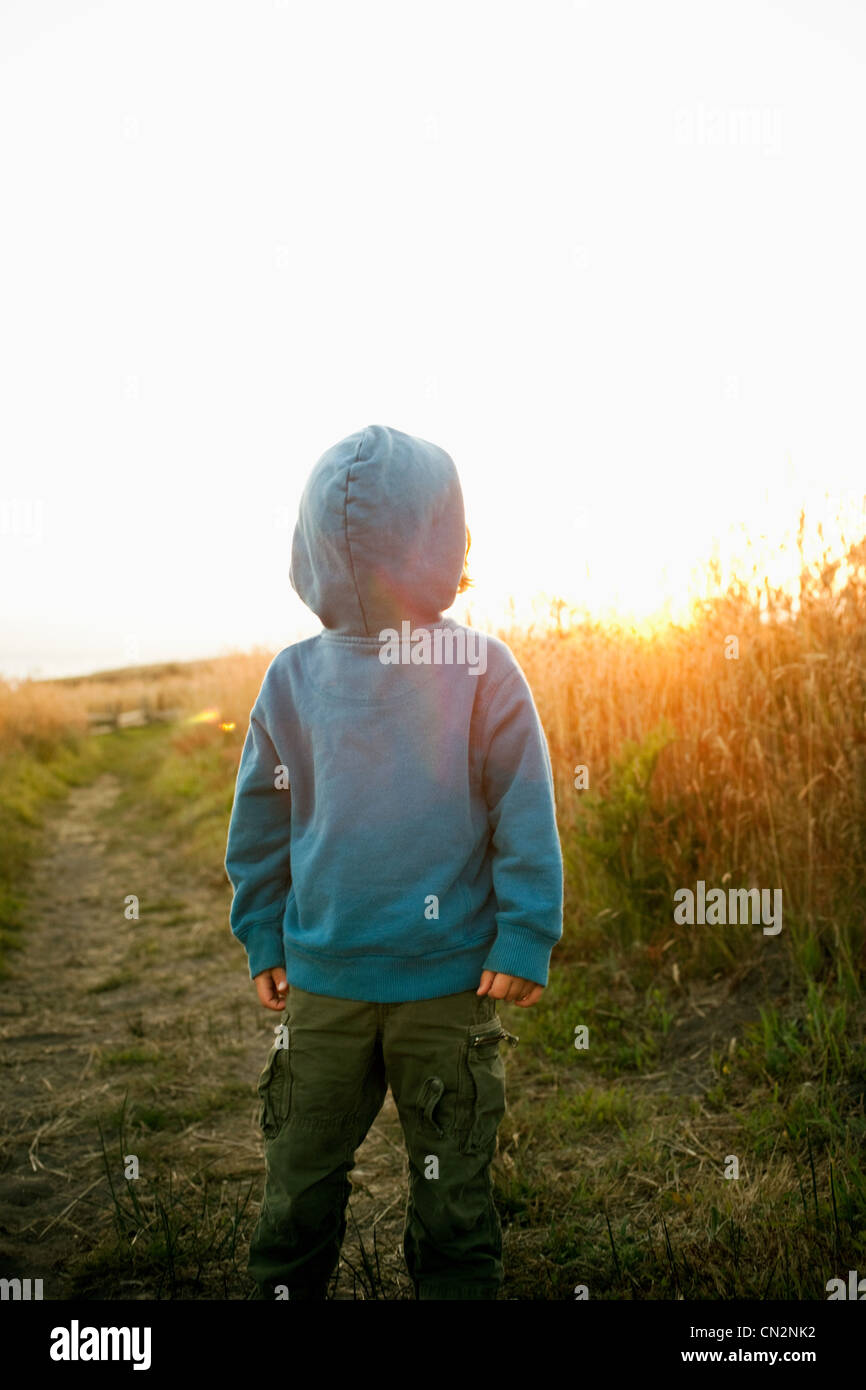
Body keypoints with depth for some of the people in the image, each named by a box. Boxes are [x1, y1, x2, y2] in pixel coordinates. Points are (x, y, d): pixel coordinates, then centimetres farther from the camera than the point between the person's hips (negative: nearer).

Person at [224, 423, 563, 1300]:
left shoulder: (478, 669, -5)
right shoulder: (295, 677, -2)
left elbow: (525, 814, -3)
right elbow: (261, 820, 6)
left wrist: (524, 940, -5)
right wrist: (264, 941, 7)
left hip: (450, 987, -1)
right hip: (322, 983, 1)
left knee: (452, 1193, 16)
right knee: (297, 1189, 16)